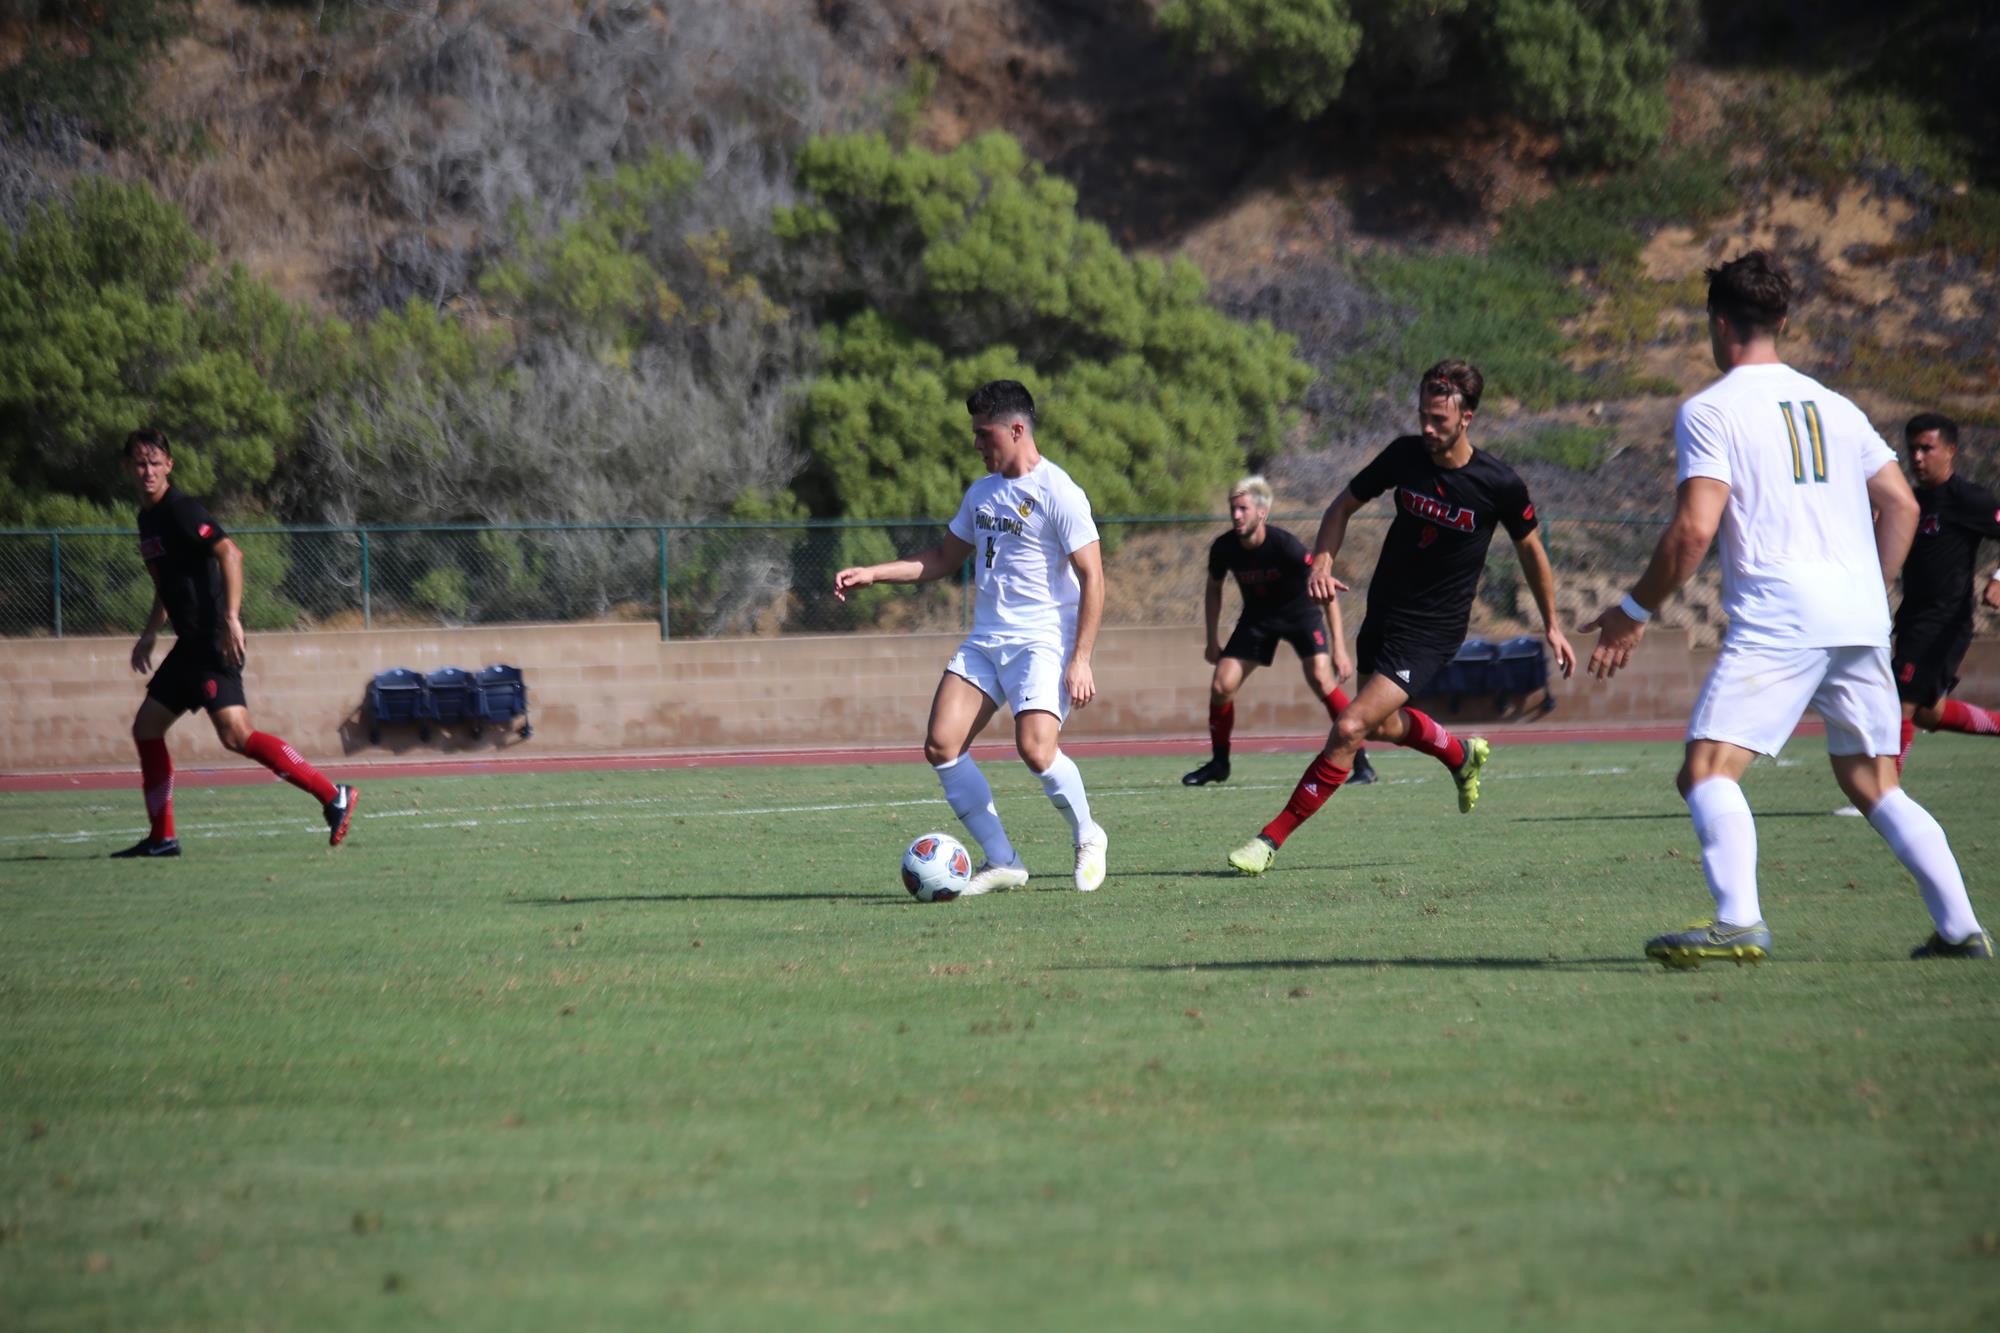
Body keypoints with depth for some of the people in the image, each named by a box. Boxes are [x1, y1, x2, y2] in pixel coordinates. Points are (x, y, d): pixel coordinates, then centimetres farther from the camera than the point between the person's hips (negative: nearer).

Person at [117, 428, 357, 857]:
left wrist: (231, 619, -30)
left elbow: (230, 553, -22)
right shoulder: (147, 517, 17)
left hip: (215, 640, -10)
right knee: (146, 726, 11)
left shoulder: (181, 510, -11)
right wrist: (150, 634, 24)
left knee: (235, 733, -20)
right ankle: (161, 838, 18)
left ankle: (332, 797, -18)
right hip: (191, 643, 10)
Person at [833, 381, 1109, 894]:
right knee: (941, 746, -8)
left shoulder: (1057, 493, -10)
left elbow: (1092, 577, -12)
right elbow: (944, 558, 26)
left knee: (1035, 748, -25)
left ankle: (1087, 838, 4)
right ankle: (1001, 861, 2)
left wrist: (1080, 660, -17)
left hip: (1042, 640, -8)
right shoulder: (981, 493, 14)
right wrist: (871, 574, 15)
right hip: (985, 638, 8)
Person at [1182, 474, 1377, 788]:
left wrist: (1339, 647, -28)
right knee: (1220, 686, -6)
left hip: (1300, 612, -4)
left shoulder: (1285, 546, -31)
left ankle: (1360, 762, -15)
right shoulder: (1224, 548, -17)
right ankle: (1219, 763, 16)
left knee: (1322, 680, -25)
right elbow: (1214, 590, 5)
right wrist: (1212, 640, 7)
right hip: (1257, 616, 4)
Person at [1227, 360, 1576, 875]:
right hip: (1383, 613, 6)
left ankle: (1273, 838, -12)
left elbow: (1531, 549, 1)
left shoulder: (1499, 484, -17)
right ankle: (1463, 756, 55)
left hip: (1432, 631, -6)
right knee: (1382, 724, 24)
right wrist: (1322, 562, -14)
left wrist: (1552, 625, 8)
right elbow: (1345, 505, 4)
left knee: (1350, 728, -17)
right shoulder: (1405, 455, -9)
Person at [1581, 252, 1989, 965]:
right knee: (1874, 786, 15)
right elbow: (1901, 504, 18)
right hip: (1861, 624, 7)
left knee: (1708, 771, -12)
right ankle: (1961, 928, 8)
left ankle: (1738, 920, -33)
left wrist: (1633, 613, 0)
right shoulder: (1834, 405, 19)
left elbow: (1693, 530, -10)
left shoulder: (1710, 410, 0)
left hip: (1778, 620, -7)